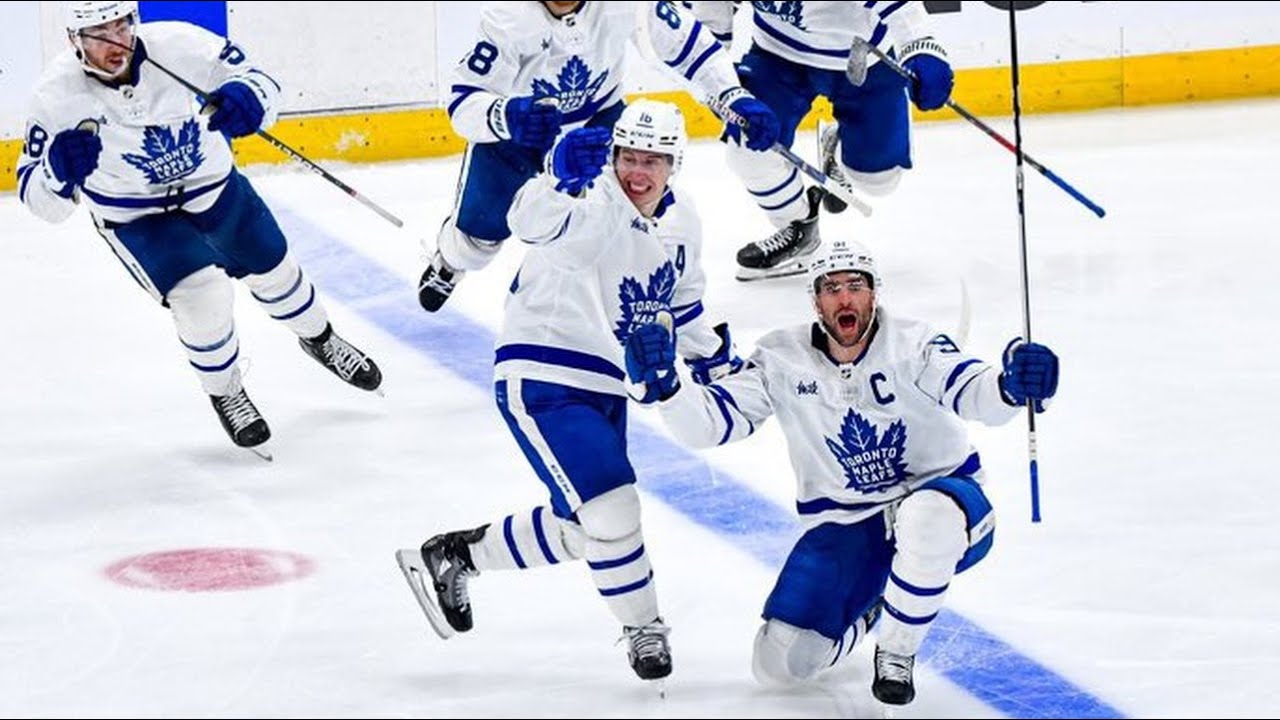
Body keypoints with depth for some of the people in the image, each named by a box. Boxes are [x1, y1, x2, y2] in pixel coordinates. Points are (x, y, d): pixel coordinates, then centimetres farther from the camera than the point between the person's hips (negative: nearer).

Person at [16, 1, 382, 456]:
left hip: (214, 187, 2)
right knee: (201, 296, -20)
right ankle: (224, 392, 11)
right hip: (134, 216, -2)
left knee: (272, 270, 18)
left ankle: (319, 339, 51)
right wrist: (59, 170, -43)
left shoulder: (177, 45, -28)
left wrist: (246, 99, -40)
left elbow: (259, 82, -17)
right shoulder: (58, 94, -27)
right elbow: (39, 198, -20)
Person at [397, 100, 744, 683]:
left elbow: (679, 302, 23)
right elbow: (534, 221, -41)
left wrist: (721, 363, 27)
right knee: (610, 511, -15)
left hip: (604, 387, 9)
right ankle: (643, 629, 7)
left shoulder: (681, 221, 6)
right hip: (542, 381, -9)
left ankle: (454, 557, 32)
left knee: (580, 528, 15)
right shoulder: (595, 207, -20)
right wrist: (567, 179, -58)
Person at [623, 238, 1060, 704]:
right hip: (843, 526, 2)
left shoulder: (911, 345, -15)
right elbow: (708, 421, -9)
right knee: (779, 663, -11)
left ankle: (896, 653, -15)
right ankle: (864, 610, 23)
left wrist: (1012, 386, -54)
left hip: (938, 496, -2)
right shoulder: (783, 361, -7)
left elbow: (974, 394, -30)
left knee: (928, 517, -42)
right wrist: (663, 383, -29)